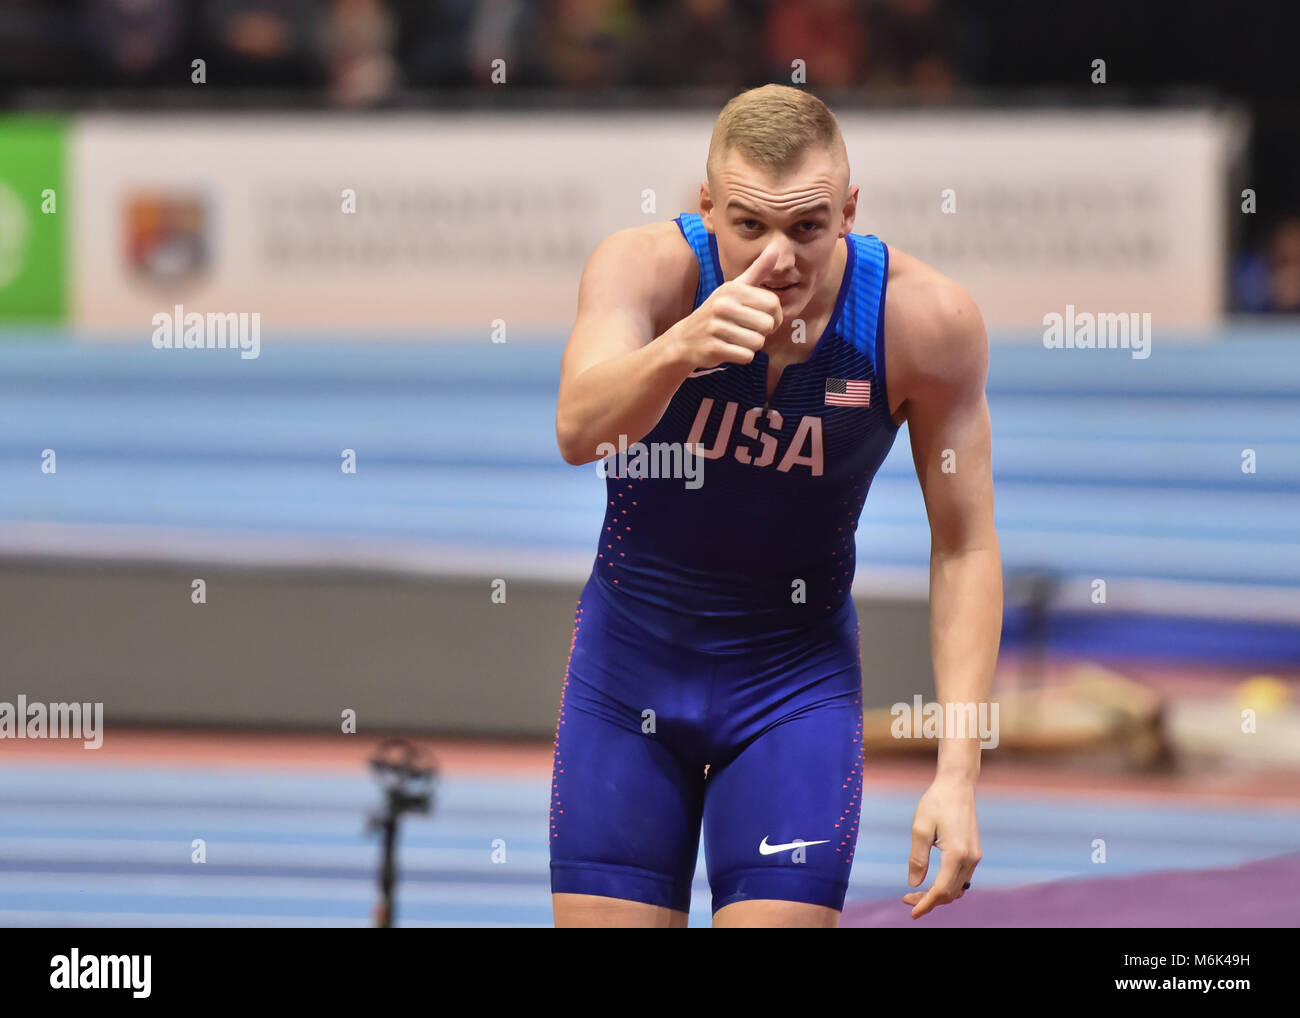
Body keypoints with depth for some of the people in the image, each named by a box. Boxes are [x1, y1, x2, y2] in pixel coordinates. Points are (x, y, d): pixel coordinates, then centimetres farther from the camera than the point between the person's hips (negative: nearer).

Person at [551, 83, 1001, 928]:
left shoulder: (925, 319, -18)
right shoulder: (646, 269, -22)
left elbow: (965, 548, -9)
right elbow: (578, 431, -41)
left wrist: (958, 772, -16)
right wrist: (677, 351, -62)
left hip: (798, 679, 0)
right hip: (628, 665, 0)